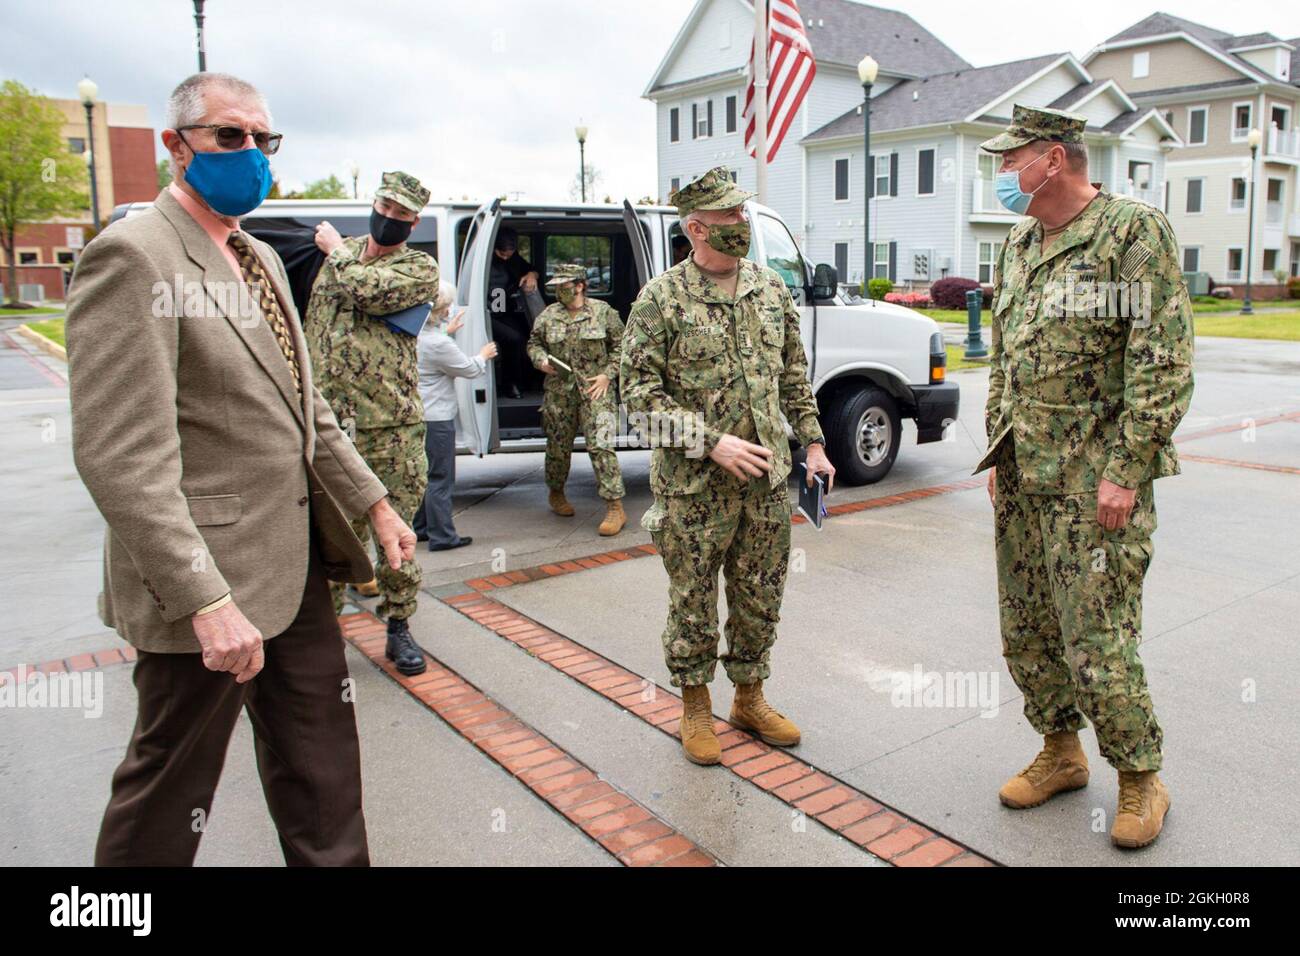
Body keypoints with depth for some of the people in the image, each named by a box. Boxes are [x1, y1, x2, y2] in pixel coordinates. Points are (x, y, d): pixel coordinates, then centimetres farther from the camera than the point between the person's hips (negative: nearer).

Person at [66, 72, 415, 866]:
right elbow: (121, 459, -23)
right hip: (207, 588, -8)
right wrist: (208, 602, -27)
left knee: (323, 768, 20)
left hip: (296, 569, 8)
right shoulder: (134, 258, -15)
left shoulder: (262, 260, 13)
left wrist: (375, 503, 15)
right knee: (170, 799, 11)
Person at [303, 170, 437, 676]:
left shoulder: (420, 268, 1)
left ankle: (398, 626, 20)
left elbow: (369, 289, -19)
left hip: (394, 429, -3)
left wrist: (336, 249, 0)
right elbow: (312, 330, 19)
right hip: (332, 424, 3)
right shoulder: (340, 255, 14)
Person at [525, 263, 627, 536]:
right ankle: (556, 493, 38)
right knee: (558, 446, 12)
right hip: (558, 392, 3)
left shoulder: (603, 311, 0)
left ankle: (615, 508, -9)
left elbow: (620, 345, 5)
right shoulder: (548, 315, 7)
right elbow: (534, 344, 17)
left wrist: (607, 374, -5)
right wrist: (541, 361, -4)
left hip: (595, 391, -3)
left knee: (600, 446, -12)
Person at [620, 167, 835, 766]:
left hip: (767, 481, 5)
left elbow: (794, 376, 16)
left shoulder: (771, 289, 8)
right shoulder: (661, 299, -9)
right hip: (692, 486, -4)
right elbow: (637, 391, -11)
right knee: (693, 603, 8)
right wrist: (713, 443, -17)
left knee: (760, 599, 14)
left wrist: (813, 443, 11)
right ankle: (696, 710, 26)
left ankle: (750, 699, 33)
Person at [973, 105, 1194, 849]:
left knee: (1098, 642, -4)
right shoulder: (1019, 246, 14)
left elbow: (1164, 364, -14)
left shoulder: (1135, 231, -9)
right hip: (1022, 478, 8)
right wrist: (998, 451, 15)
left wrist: (1125, 472, -18)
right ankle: (1061, 753, 32)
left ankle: (1141, 780, 18)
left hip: (1093, 481, -7)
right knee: (1027, 632, 13)